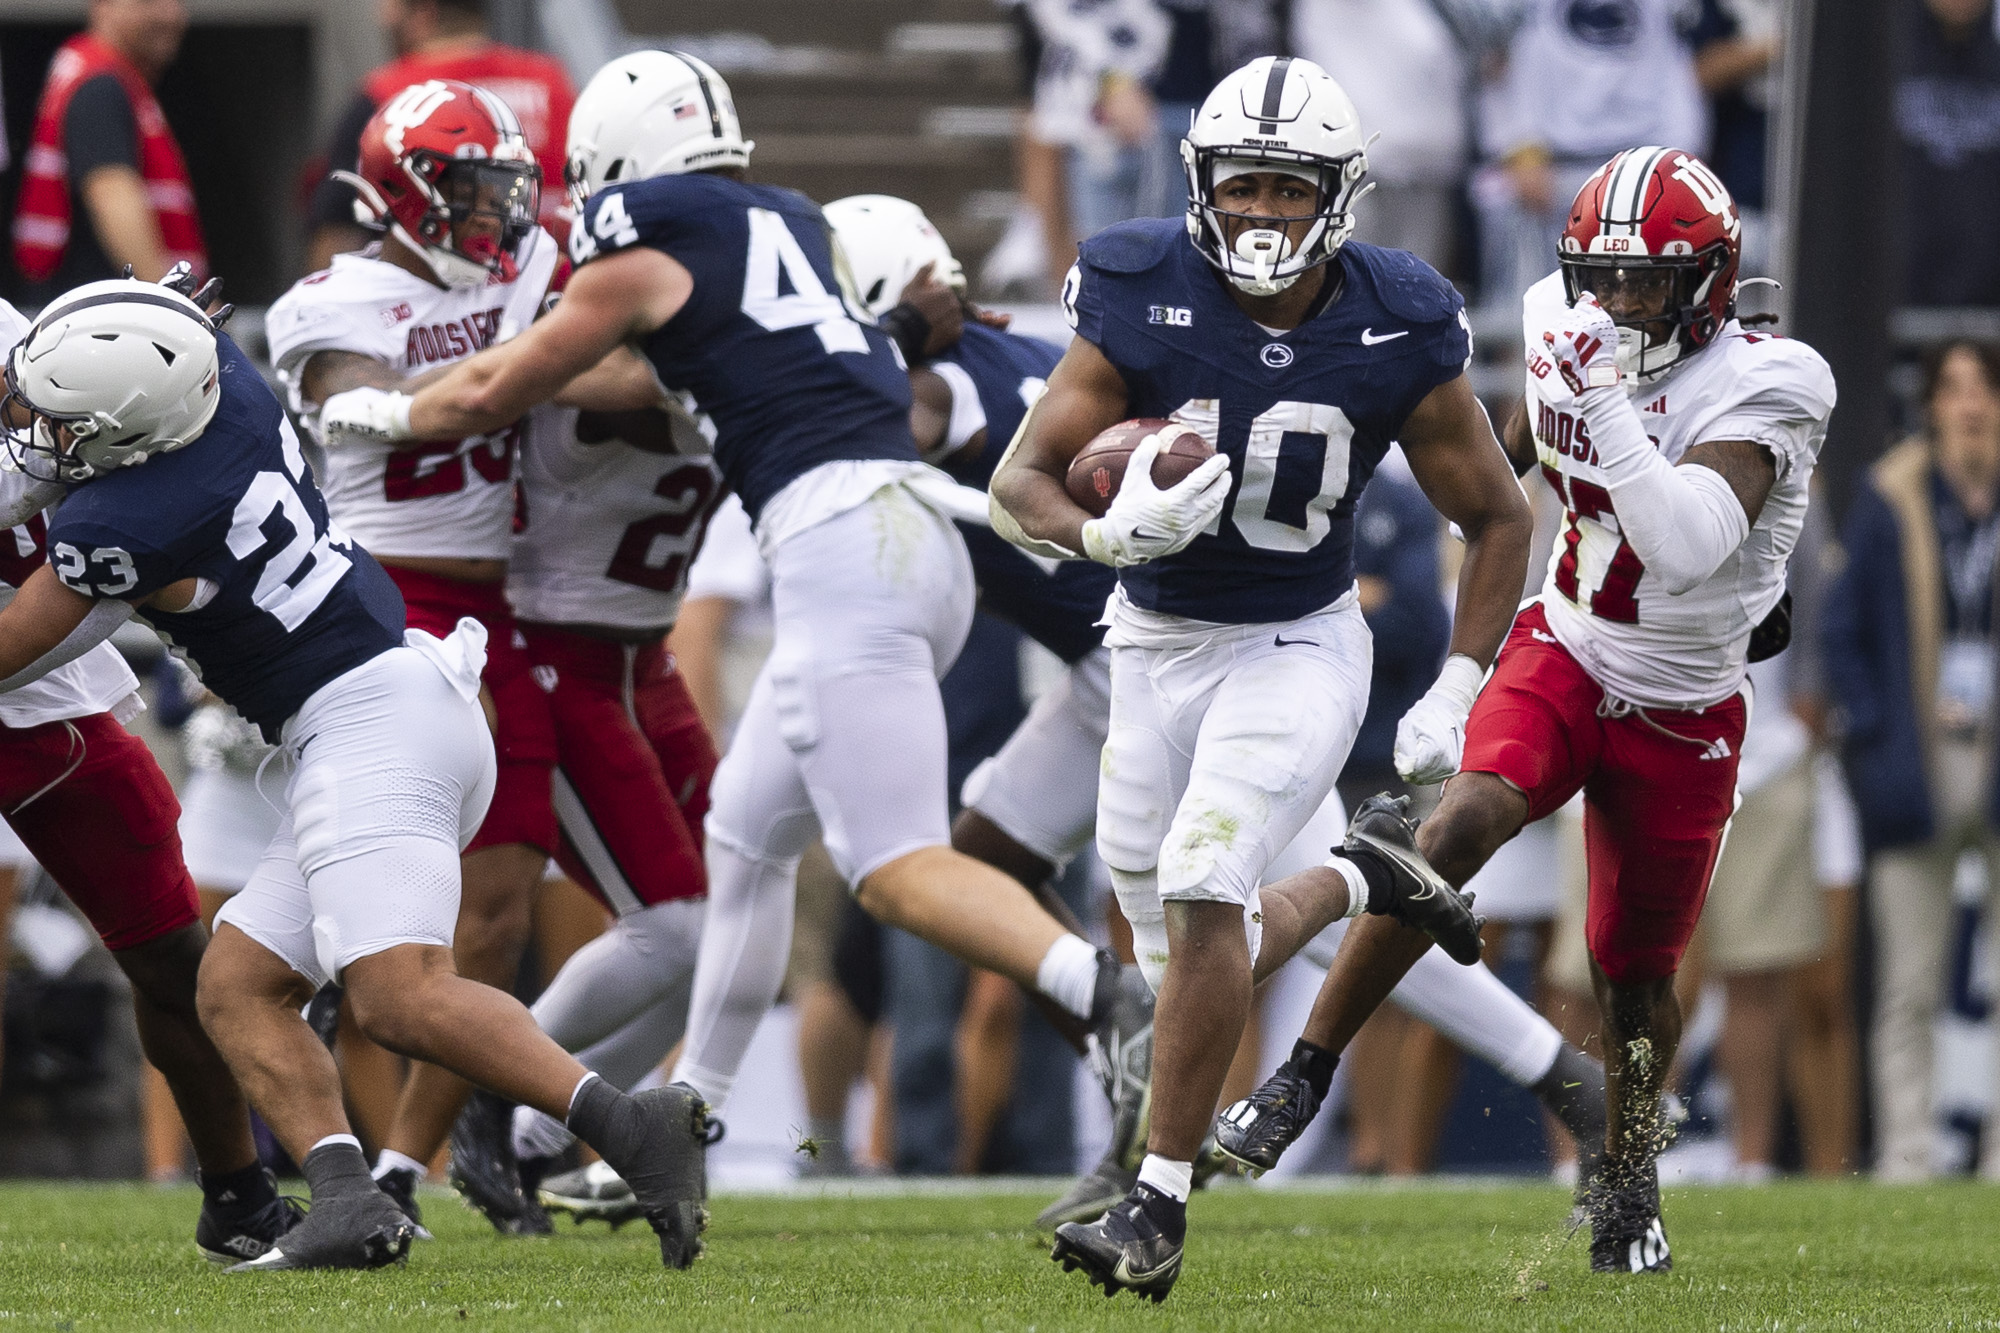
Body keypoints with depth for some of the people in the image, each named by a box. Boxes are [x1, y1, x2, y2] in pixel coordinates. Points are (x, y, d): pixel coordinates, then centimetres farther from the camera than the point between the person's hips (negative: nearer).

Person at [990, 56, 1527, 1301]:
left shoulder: (1394, 333, -15)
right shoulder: (1145, 301, -16)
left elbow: (1499, 516, -1)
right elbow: (1022, 483, -13)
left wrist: (1457, 695, -10)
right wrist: (1107, 535, -36)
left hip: (1296, 648, -3)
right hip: (1155, 644, 3)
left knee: (1200, 889, -24)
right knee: (1196, 960, 7)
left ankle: (1161, 1203, -15)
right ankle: (1367, 878, 39)